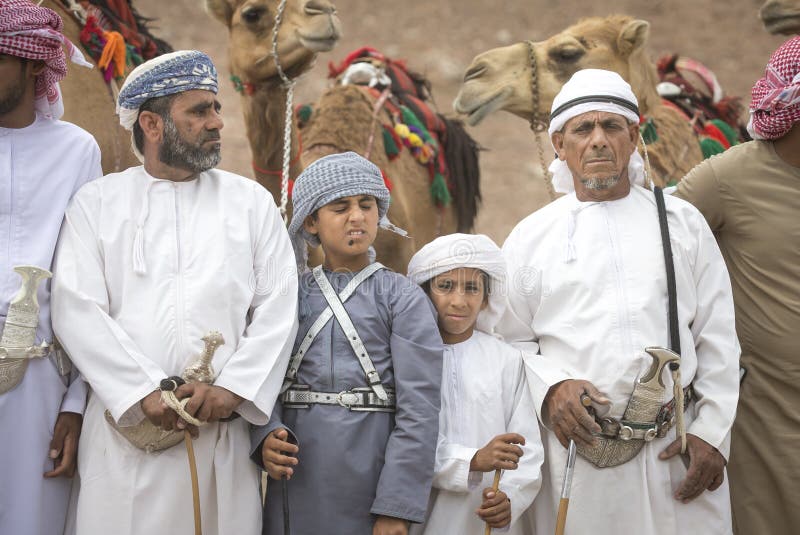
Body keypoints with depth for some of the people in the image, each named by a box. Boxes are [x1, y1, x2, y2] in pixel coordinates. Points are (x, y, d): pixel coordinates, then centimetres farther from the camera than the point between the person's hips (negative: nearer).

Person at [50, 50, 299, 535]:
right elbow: (78, 312, -2)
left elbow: (278, 309, 5)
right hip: (127, 429, -1)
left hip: (225, 431, 1)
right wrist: (146, 392, -12)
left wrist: (233, 388, -10)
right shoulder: (97, 203, 8)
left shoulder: (253, 202, 13)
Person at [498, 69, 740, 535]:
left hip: (677, 451, 1)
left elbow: (718, 341, 7)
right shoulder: (530, 238, 8)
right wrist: (550, 387, -11)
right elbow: (513, 342, 8)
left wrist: (712, 433, -1)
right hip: (577, 444, 0)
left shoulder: (682, 222, 10)